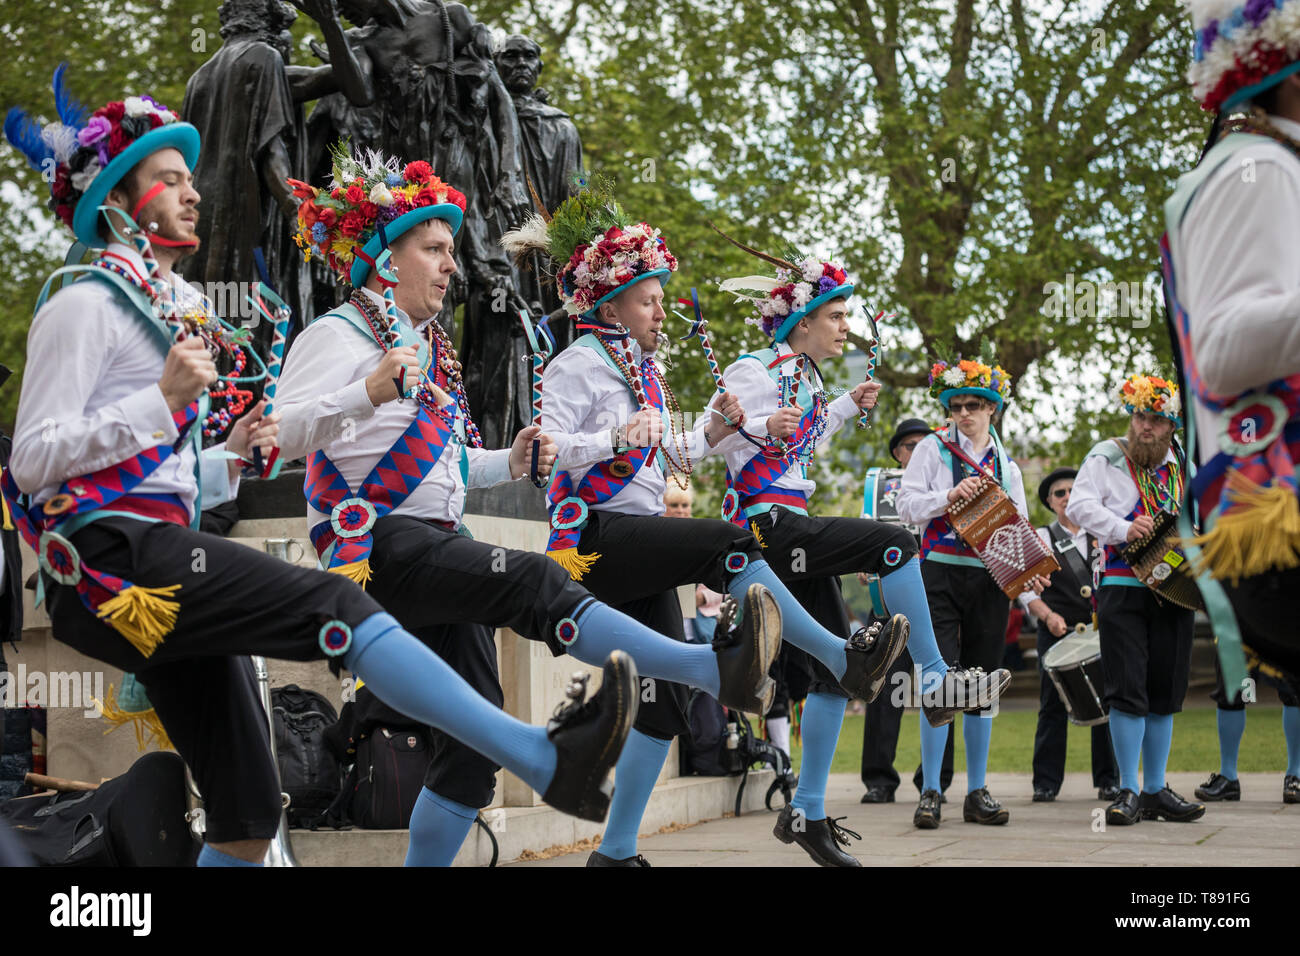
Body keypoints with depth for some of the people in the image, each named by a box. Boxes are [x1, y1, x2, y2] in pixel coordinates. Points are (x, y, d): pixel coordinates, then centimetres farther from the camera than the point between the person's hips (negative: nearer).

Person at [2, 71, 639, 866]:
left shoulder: (160, 309, 25)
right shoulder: (86, 305, -1)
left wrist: (231, 450, 11)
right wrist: (163, 399, -18)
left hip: (159, 552, 10)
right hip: (114, 558, -10)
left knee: (249, 816, 4)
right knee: (338, 608, -26)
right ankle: (550, 761, -36)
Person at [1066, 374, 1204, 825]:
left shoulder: (1184, 463, 14)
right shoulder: (1106, 456, 2)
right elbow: (1079, 507, -11)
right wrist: (1123, 529, -25)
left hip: (1174, 589, 4)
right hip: (1123, 588, -4)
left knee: (1164, 694, 7)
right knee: (1128, 690, -8)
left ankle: (1156, 791, 15)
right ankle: (1128, 792, -2)